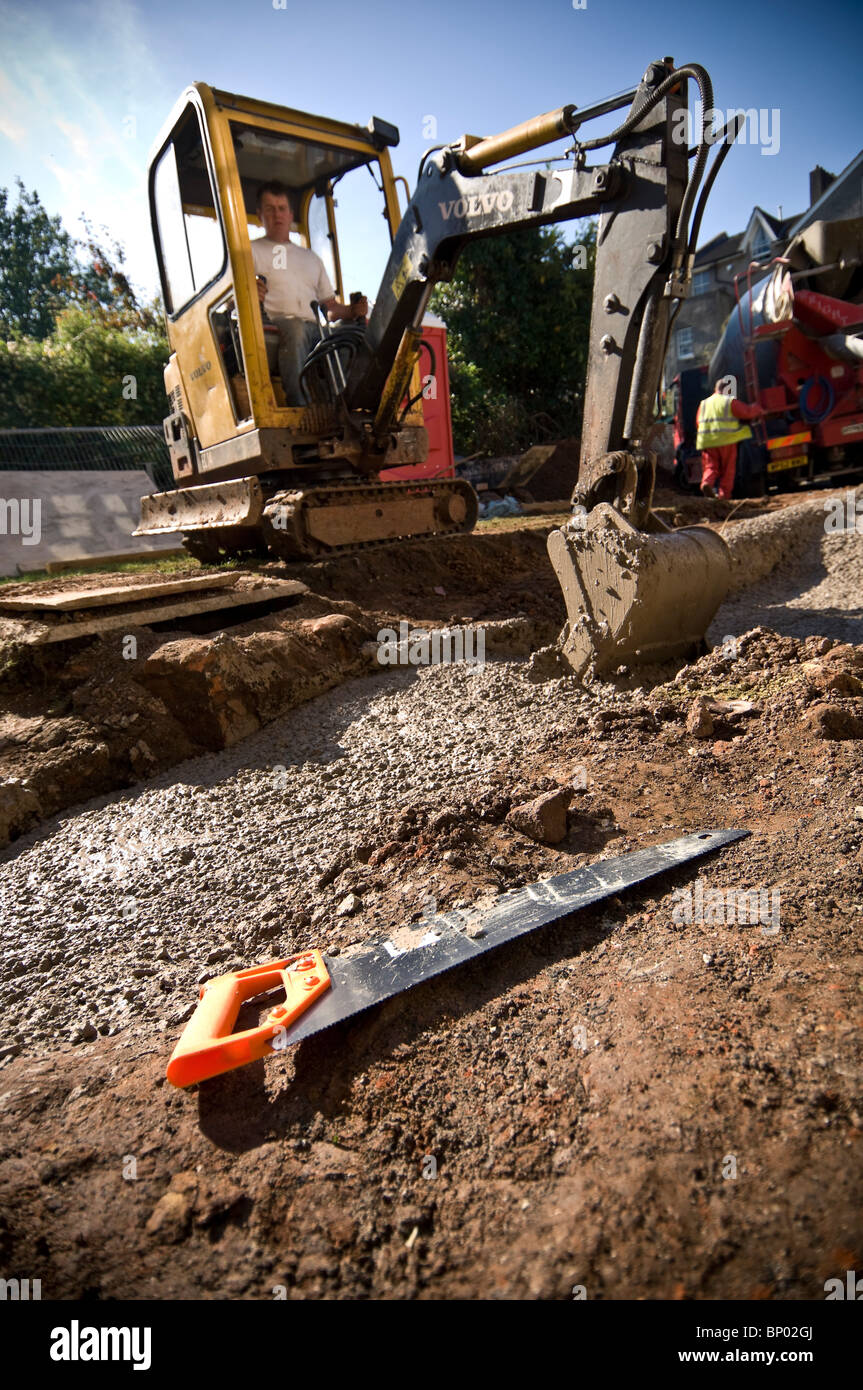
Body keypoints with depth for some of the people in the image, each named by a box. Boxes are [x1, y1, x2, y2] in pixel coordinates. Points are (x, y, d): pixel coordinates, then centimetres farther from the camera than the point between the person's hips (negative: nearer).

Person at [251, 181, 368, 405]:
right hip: (275, 327, -4)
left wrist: (353, 310, 4)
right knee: (294, 328, -40)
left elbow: (331, 307, 28)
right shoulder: (251, 251, 20)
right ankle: (300, 408, -52)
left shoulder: (311, 258, 34)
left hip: (315, 331, 4)